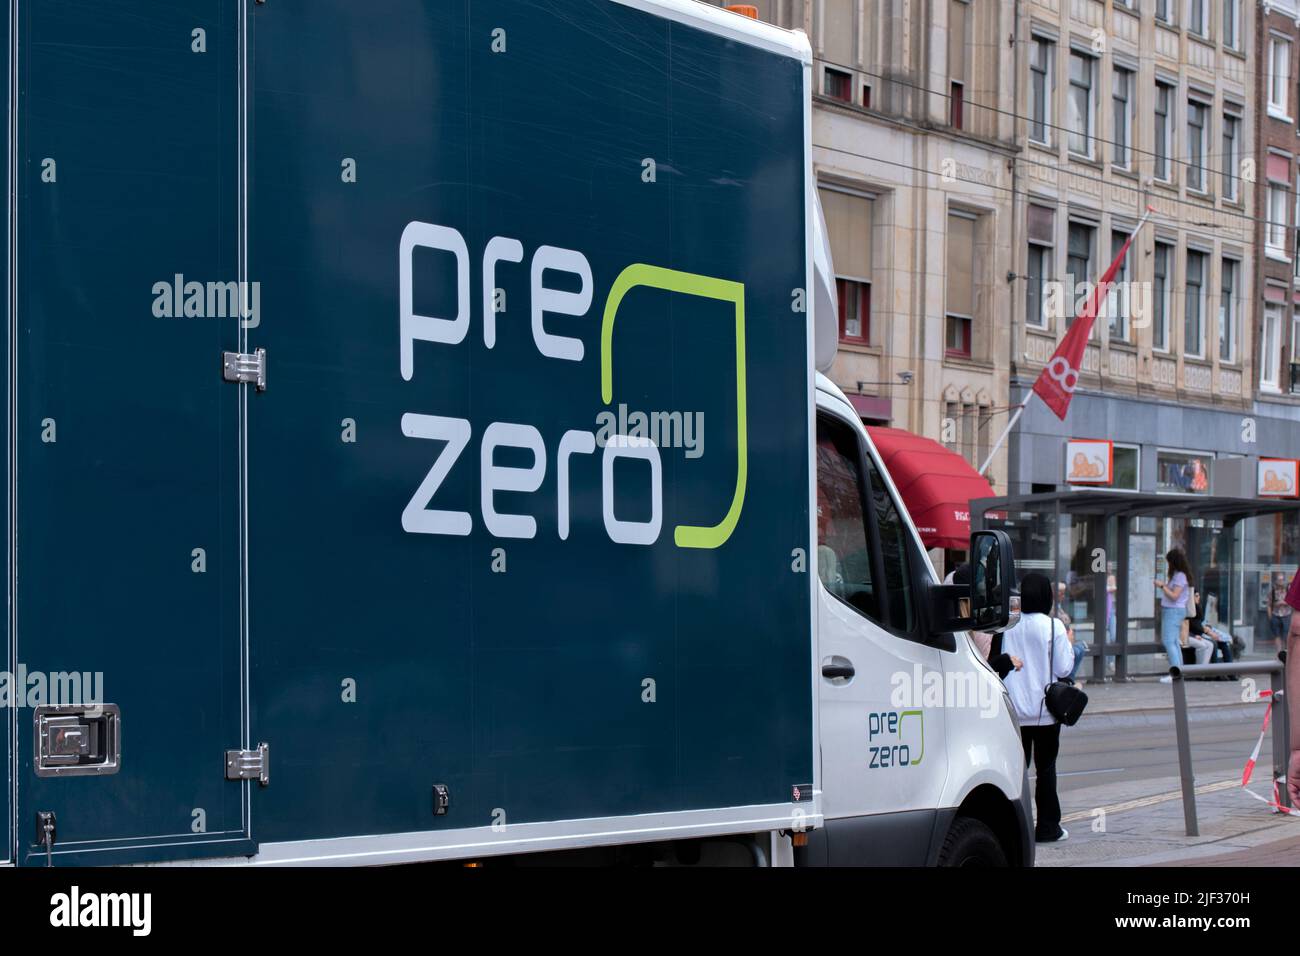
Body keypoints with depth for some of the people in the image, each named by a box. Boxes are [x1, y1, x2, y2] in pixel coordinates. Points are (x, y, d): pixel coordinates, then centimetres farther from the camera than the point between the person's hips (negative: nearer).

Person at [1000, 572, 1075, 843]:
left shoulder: (1009, 626, -3)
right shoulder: (1053, 626, -11)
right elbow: (1064, 668, -8)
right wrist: (1069, 645, 7)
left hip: (1014, 709, 2)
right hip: (1045, 709, -2)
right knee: (1046, 767, 7)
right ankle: (1047, 827, 9)